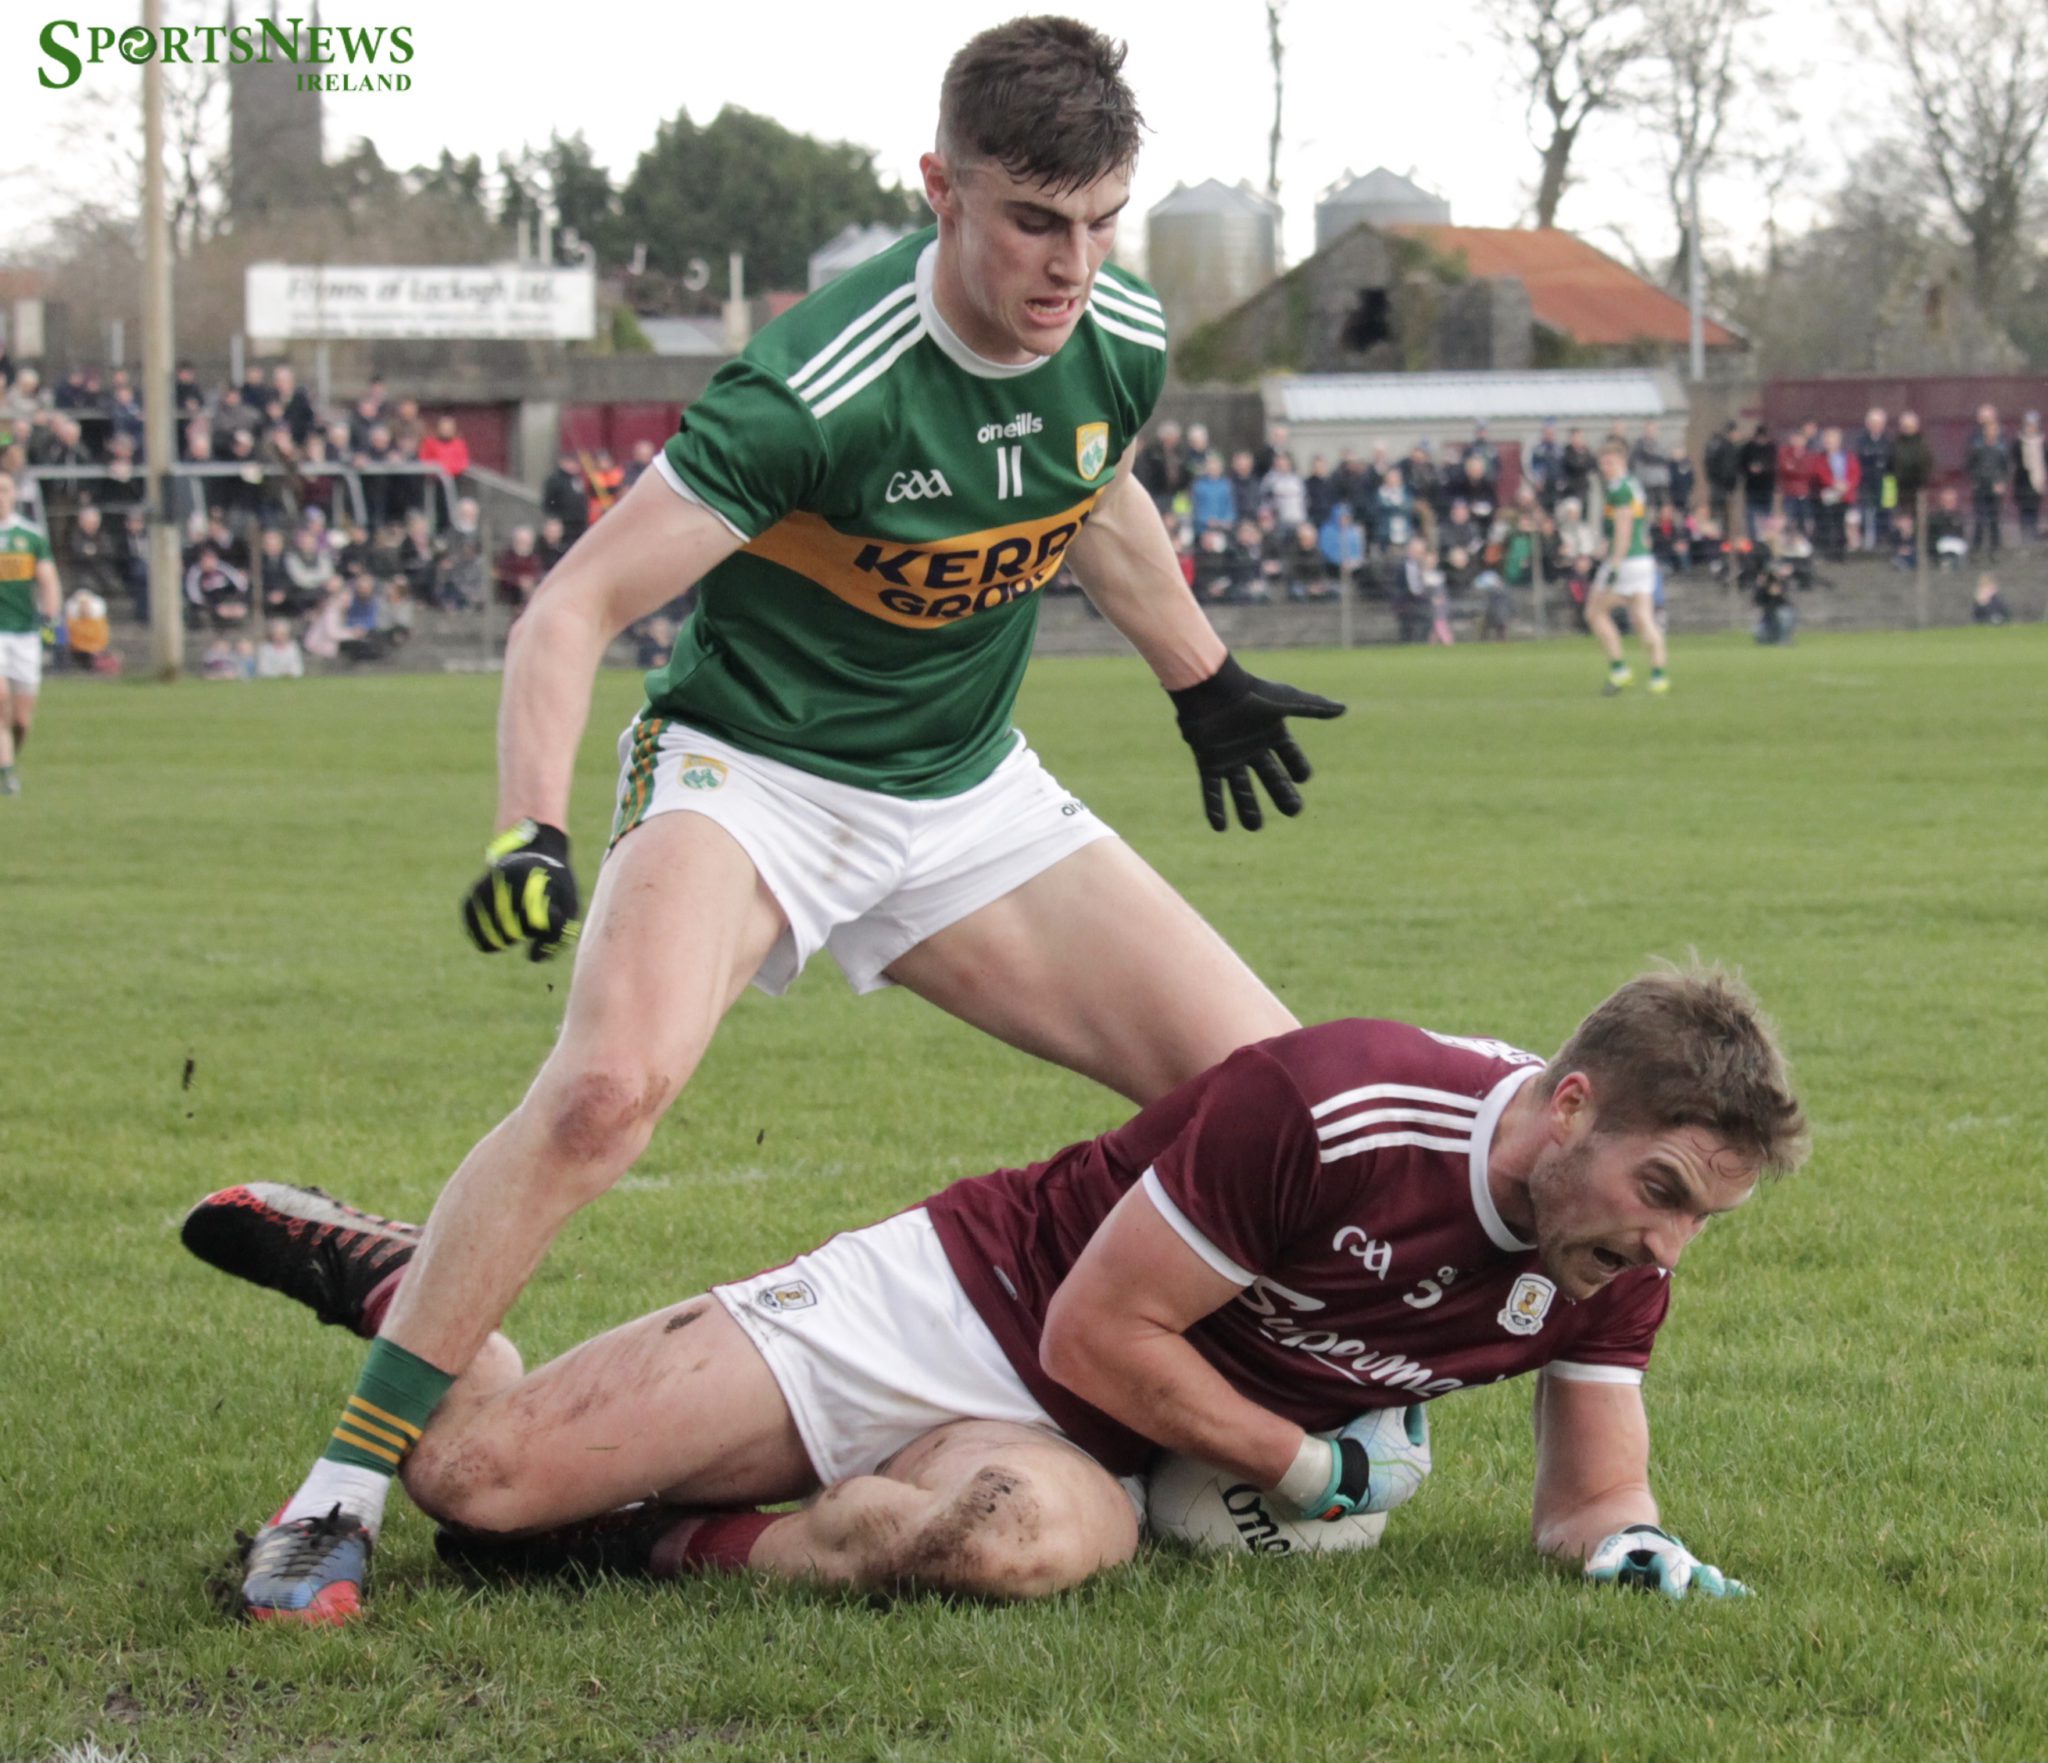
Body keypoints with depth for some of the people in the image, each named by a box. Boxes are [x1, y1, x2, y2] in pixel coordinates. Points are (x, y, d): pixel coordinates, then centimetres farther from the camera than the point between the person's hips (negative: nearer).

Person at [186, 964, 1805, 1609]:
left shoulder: (1615, 1252, -9)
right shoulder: (1330, 1108, -29)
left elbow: (1589, 1497, 4)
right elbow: (1097, 1331, -21)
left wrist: (1642, 1555, -18)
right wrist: (1305, 1468, -13)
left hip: (1086, 1448, 5)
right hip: (969, 1309, -5)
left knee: (1026, 1534, -37)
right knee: (477, 1471, -13)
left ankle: (657, 1548, -10)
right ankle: (394, 1279, 24)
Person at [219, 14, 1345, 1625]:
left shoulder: (1122, 345, -6)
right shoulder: (820, 388, -27)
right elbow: (576, 607, -24)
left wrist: (1207, 685, 32)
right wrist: (533, 834, -38)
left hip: (971, 796, 6)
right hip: (751, 777, -6)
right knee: (610, 1084, -33)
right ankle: (343, 1492, -24)